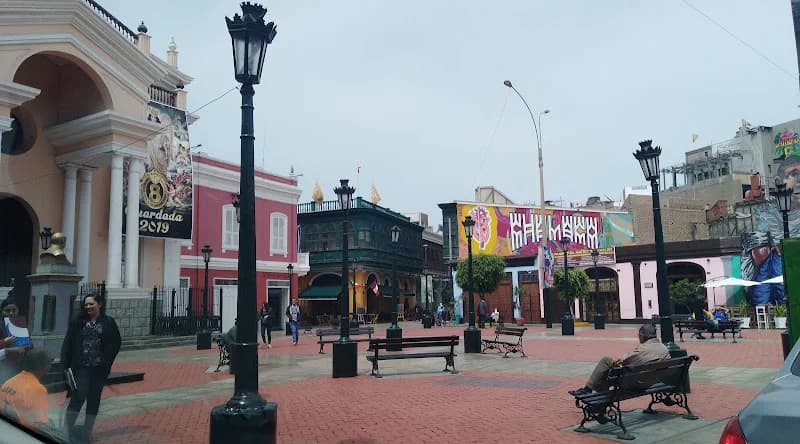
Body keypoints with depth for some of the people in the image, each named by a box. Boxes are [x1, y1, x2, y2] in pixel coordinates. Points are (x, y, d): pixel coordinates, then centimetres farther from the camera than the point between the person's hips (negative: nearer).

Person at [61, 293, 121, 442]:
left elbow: (116, 343, 7)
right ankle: (68, 426, 4)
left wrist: (107, 362, -1)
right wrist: (65, 363, -10)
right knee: (78, 396, -11)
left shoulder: (108, 322, 1)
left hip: (99, 368, 2)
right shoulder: (78, 322, 0)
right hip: (81, 367, -1)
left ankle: (87, 430, 21)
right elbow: (68, 343, -2)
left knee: (94, 399, 9)